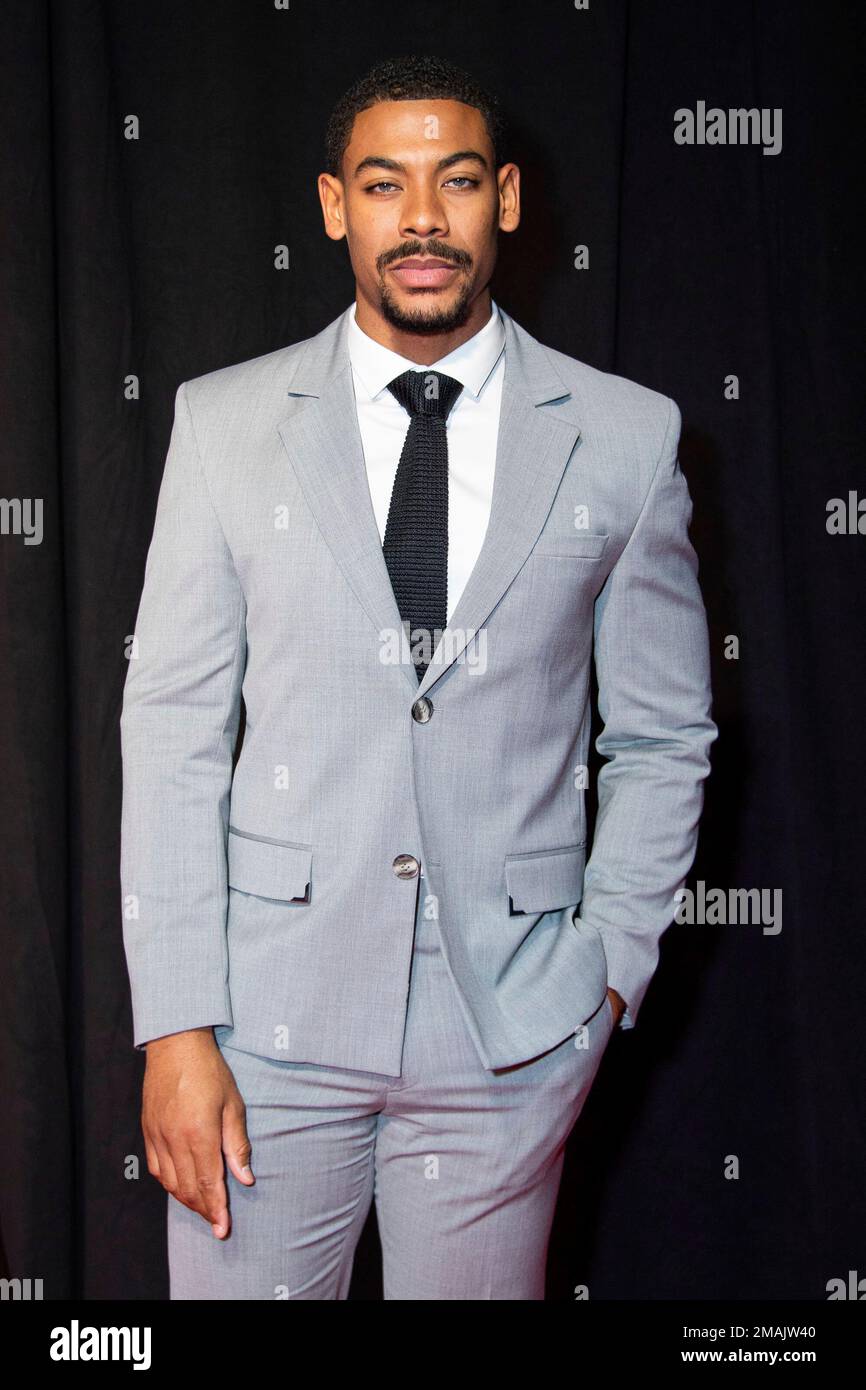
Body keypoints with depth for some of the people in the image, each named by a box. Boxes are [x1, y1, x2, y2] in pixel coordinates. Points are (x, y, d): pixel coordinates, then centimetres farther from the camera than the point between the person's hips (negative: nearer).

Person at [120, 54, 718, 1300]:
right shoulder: (226, 422, 1)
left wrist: (610, 970, 1)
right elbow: (174, 730, -1)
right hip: (270, 1009, 0)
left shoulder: (624, 437, 0)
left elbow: (662, 739, 8)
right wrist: (176, 1029, -6)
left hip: (511, 1027, 0)